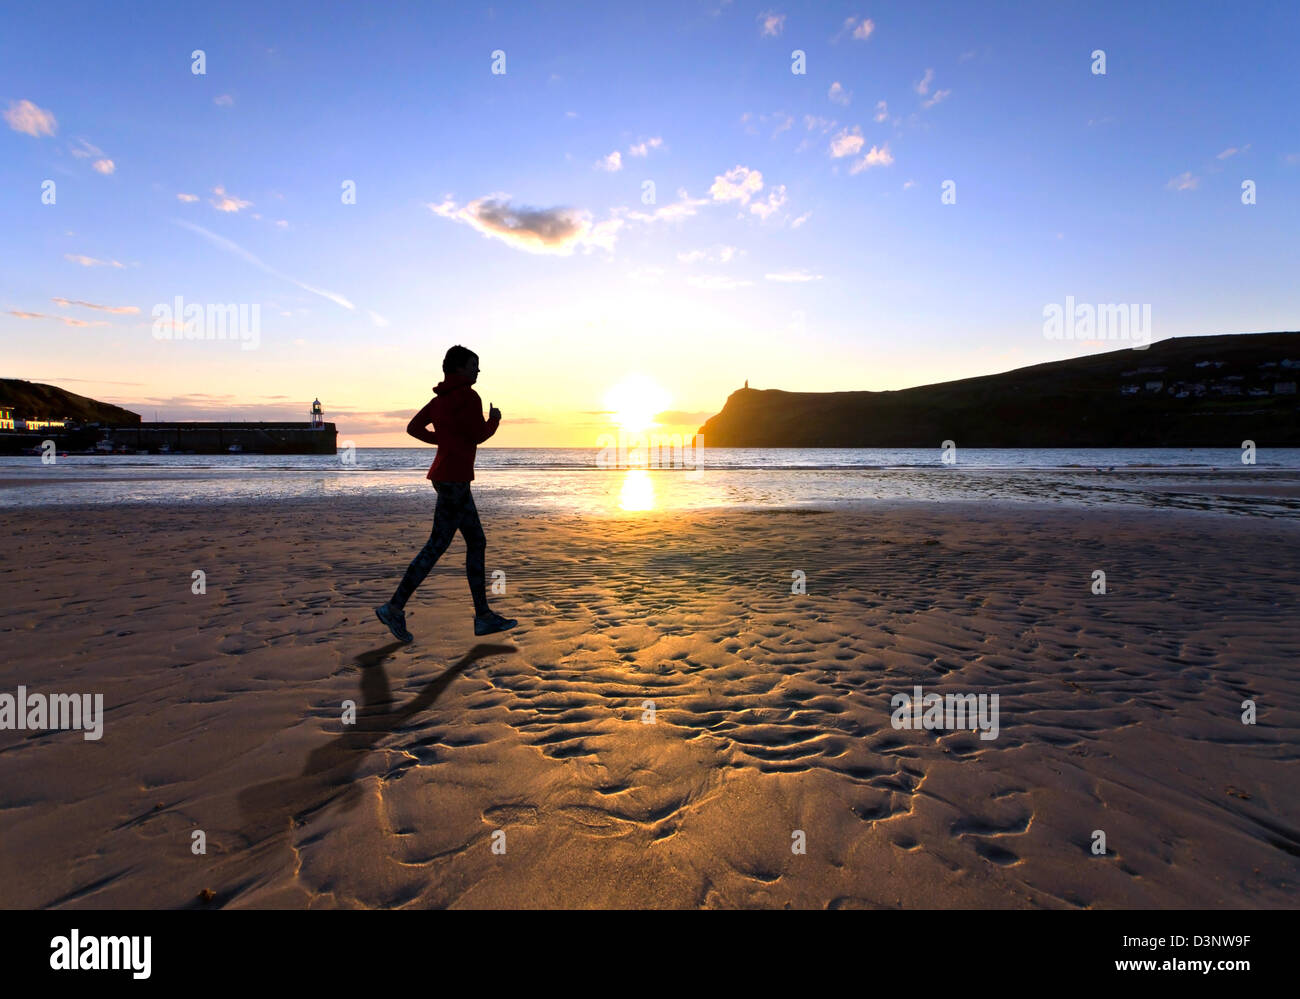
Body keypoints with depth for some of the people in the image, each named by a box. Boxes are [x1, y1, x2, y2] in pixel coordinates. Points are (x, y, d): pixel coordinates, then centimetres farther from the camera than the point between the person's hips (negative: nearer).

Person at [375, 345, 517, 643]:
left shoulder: (440, 398, 18)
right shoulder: (468, 396, -10)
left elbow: (413, 428, 20)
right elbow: (479, 435, -12)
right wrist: (494, 419, 6)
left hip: (446, 475, 10)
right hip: (454, 477, -10)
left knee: (477, 542, 8)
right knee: (437, 545, -6)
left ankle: (484, 616, 10)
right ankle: (394, 608, 1)